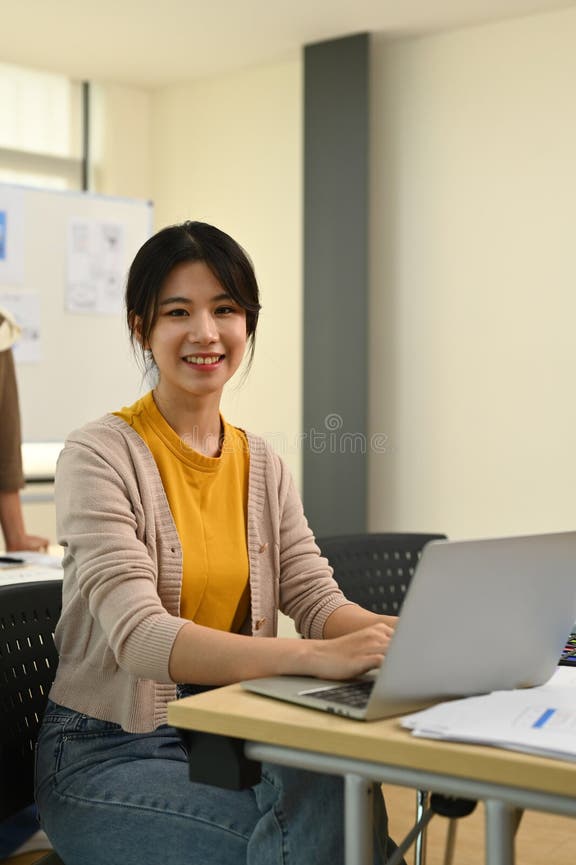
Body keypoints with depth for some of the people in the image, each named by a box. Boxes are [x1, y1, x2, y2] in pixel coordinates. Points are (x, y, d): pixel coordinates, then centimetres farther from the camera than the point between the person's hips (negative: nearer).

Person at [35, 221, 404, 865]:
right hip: (109, 755, -5)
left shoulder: (263, 466, 10)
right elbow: (139, 636, -23)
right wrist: (315, 656, -37)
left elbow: (317, 601, 2)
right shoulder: (100, 456, -11)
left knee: (343, 799, -25)